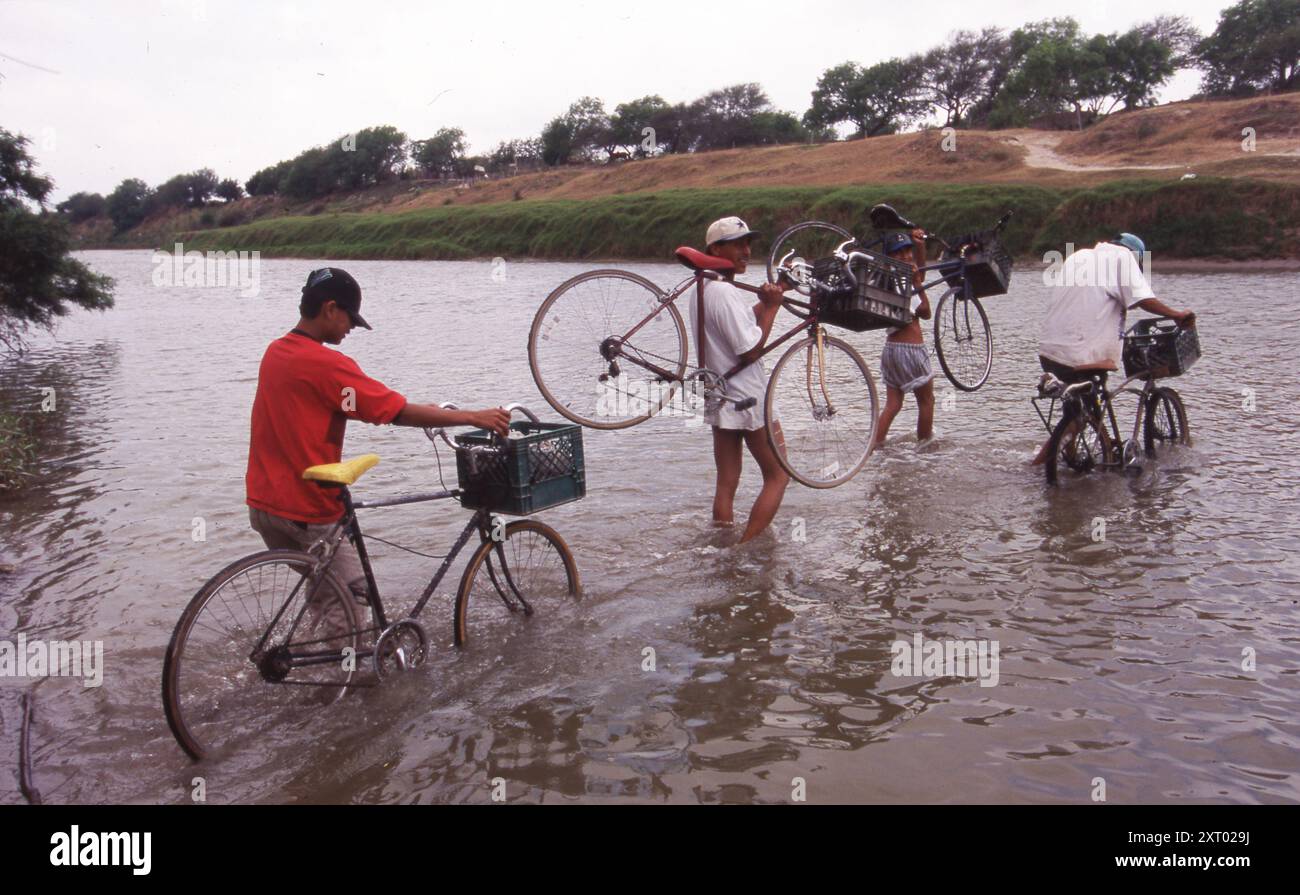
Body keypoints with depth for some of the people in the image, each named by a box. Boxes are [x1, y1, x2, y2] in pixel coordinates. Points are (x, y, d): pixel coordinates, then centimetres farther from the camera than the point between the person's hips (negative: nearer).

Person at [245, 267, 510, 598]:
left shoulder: (275, 352, 7)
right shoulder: (326, 364, -19)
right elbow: (401, 413, -20)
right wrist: (473, 416, -12)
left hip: (263, 501, 8)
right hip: (309, 510, -8)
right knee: (353, 595, 5)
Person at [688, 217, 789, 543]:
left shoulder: (702, 289, 11)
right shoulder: (725, 292, -21)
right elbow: (751, 350, -22)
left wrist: (765, 303, 4)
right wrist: (771, 307, -14)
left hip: (719, 399, 9)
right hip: (748, 399, -9)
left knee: (726, 483, 11)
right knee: (777, 477, 4)